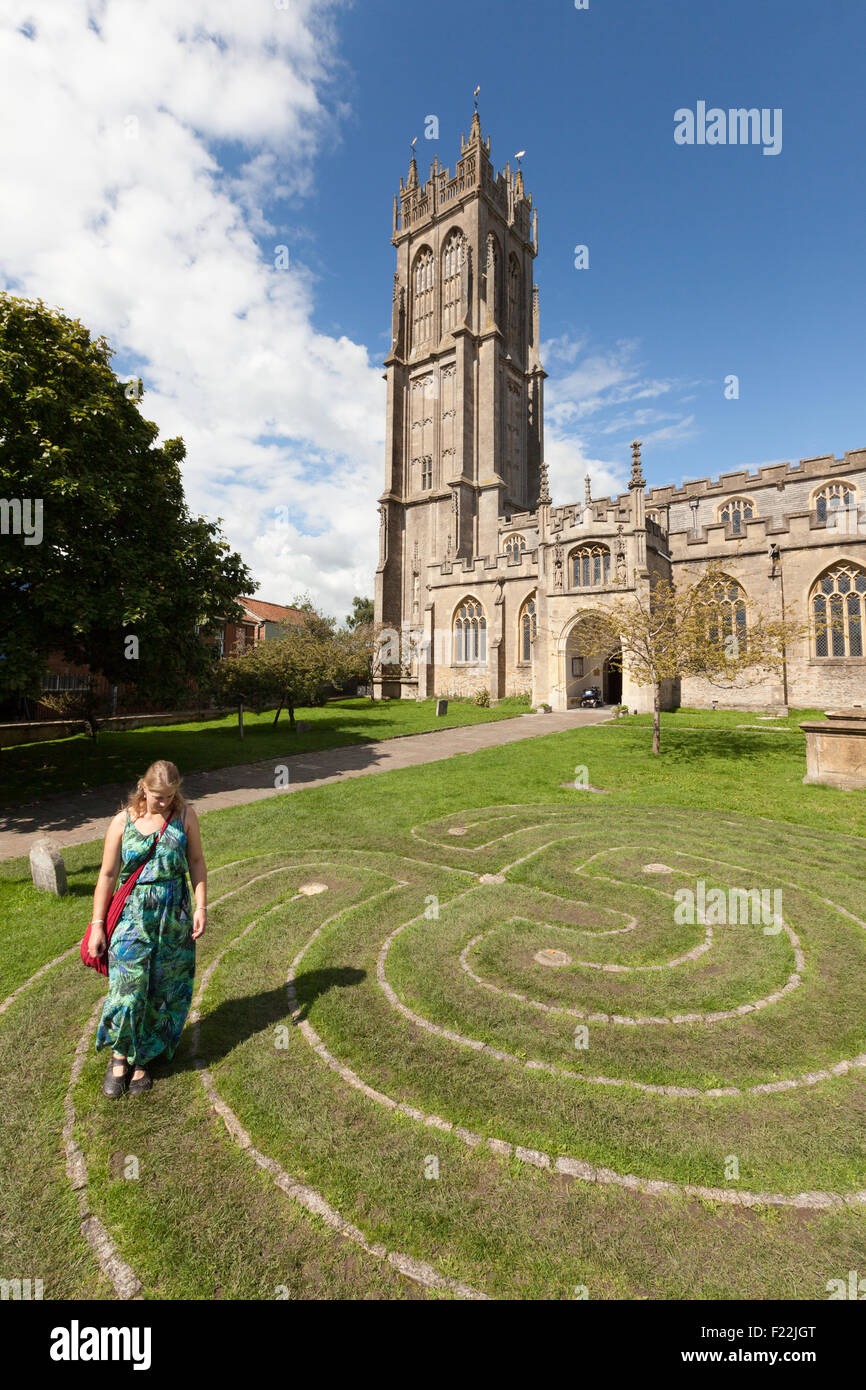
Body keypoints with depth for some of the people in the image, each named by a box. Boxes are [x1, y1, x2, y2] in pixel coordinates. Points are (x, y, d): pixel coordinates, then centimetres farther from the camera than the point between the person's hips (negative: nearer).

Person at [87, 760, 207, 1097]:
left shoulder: (185, 816, -5)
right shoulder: (123, 822, -5)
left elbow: (196, 862, 1)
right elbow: (107, 875, 0)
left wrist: (201, 907, -4)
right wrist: (97, 924, 0)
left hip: (174, 916, 1)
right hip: (134, 915, -1)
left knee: (163, 990, 10)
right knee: (127, 988, -2)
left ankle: (142, 1059, 30)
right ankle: (119, 1056, 25)